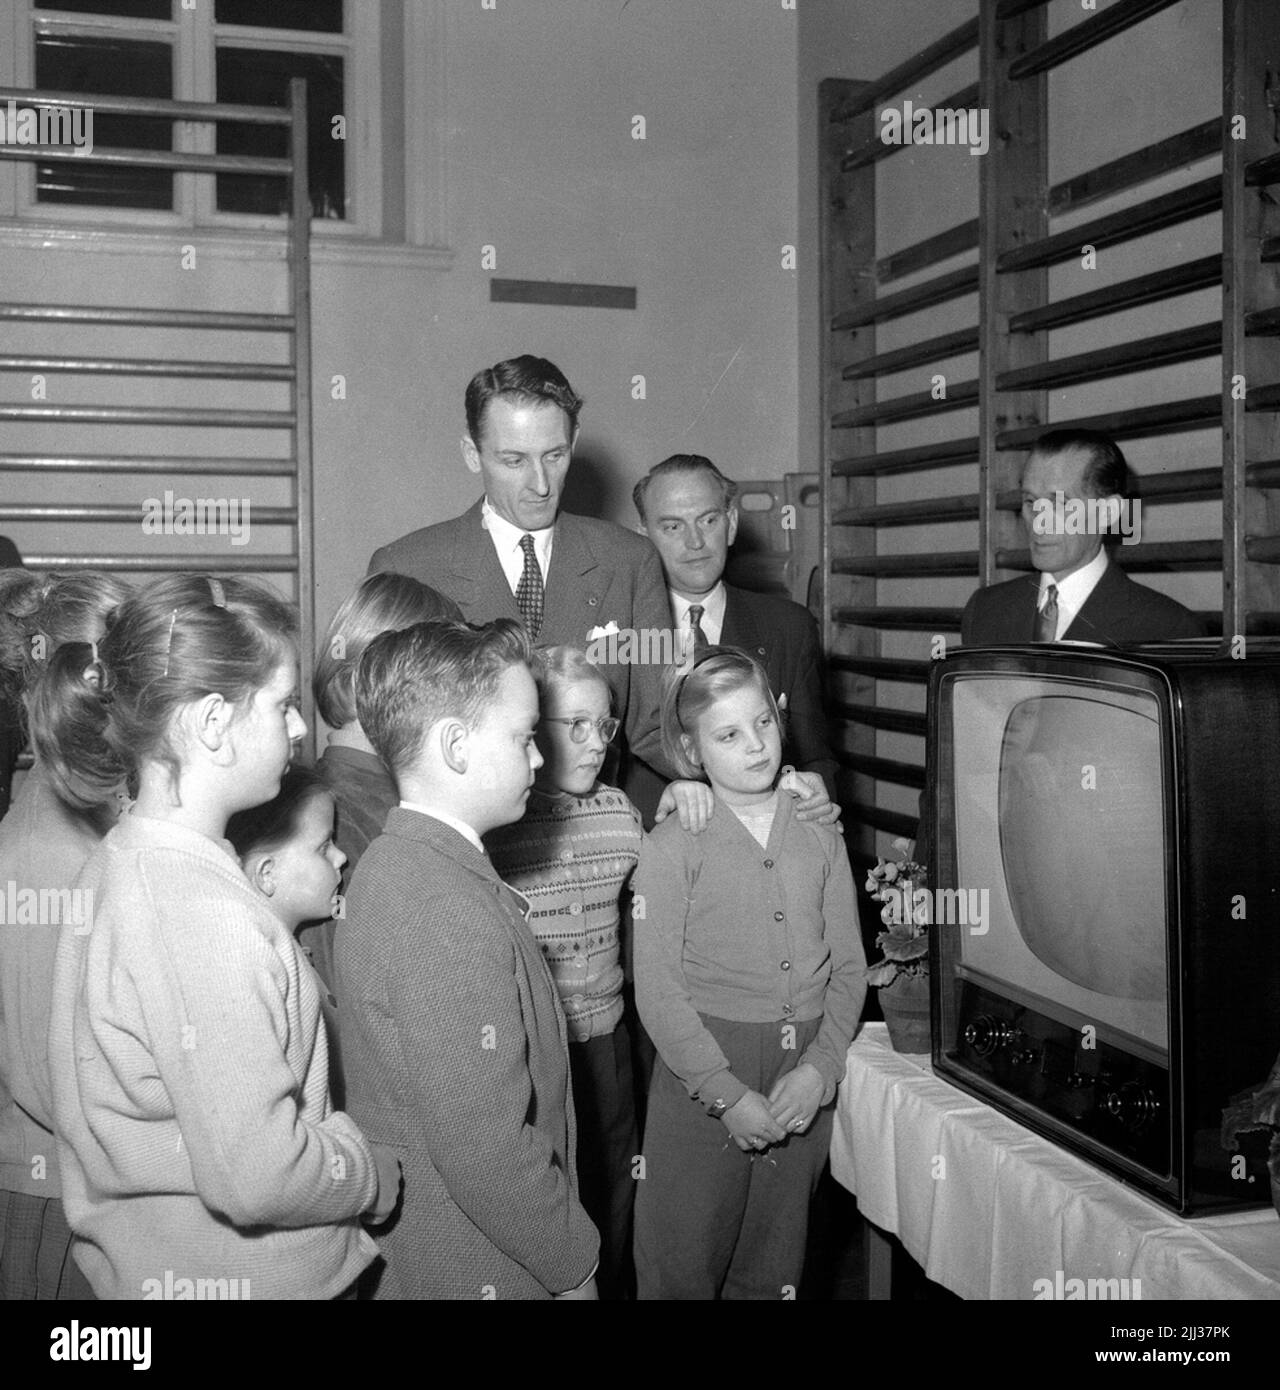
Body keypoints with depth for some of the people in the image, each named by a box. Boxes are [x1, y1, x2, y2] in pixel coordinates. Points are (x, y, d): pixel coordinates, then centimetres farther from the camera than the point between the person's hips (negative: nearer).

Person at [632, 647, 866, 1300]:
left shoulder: (818, 834, 5)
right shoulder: (673, 847, -6)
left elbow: (848, 968, 6)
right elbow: (658, 990, -9)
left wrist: (819, 1068, -8)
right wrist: (729, 1095, -13)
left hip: (803, 1082, 3)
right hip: (701, 1078, -3)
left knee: (771, 1270, 16)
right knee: (684, 1267, 6)